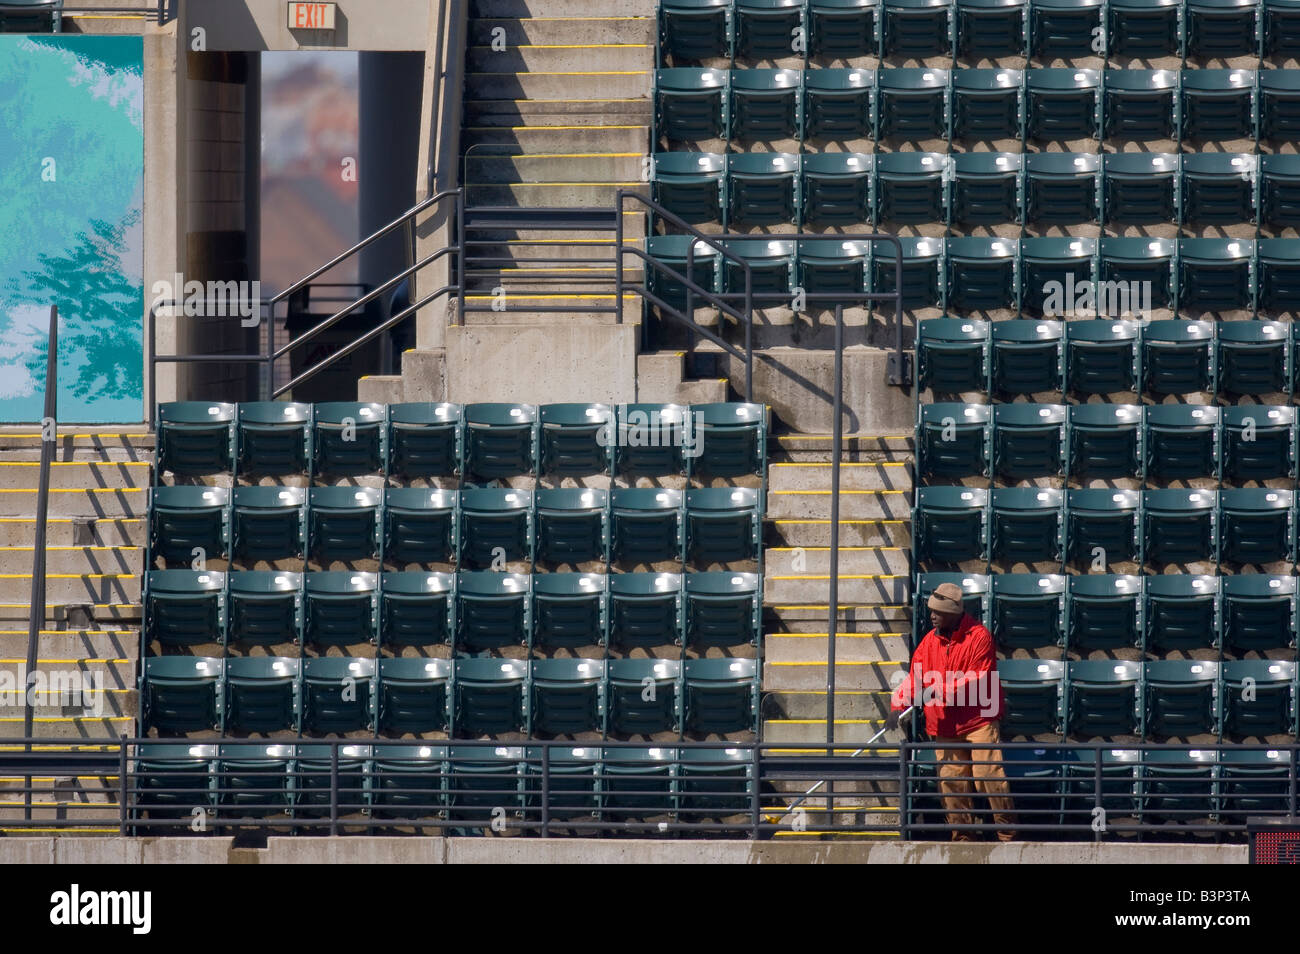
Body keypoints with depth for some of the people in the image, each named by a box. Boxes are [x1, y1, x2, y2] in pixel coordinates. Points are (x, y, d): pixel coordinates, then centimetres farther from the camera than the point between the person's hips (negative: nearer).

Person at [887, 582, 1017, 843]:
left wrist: (941, 691, -18)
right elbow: (914, 676, 8)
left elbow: (977, 677, -14)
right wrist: (899, 706, -6)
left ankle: (1007, 834, -6)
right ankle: (963, 837, 10)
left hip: (978, 719, -5)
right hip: (944, 726, 5)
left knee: (989, 776, -12)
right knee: (951, 782, 3)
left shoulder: (979, 636, -6)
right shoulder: (930, 641, 11)